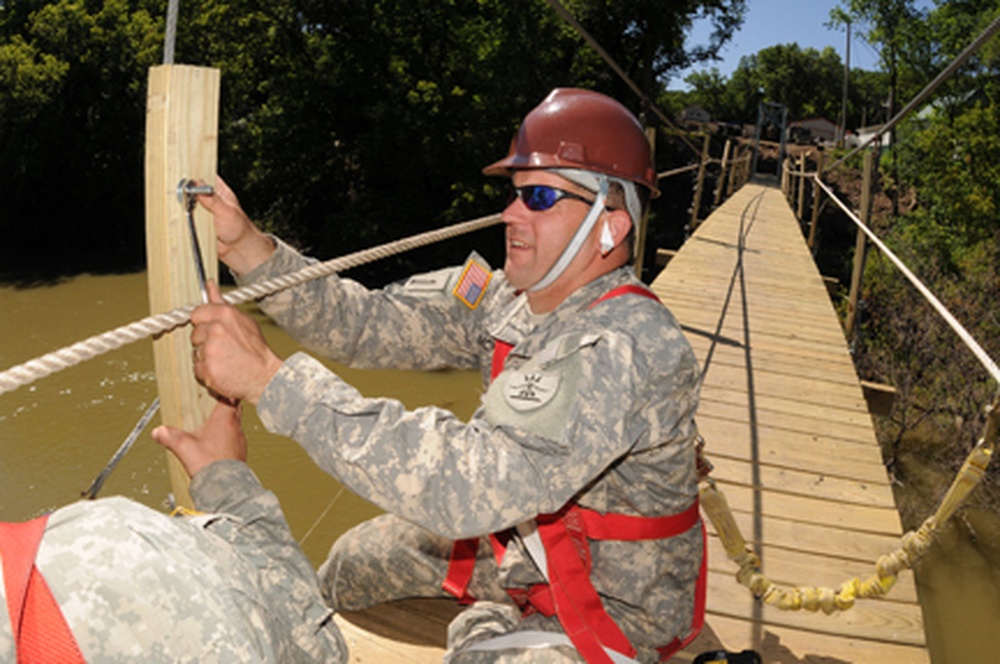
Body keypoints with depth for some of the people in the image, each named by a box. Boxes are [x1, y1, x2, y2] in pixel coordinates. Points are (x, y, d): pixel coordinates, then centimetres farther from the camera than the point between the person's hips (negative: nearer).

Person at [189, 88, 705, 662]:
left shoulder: (626, 349, -34)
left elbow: (473, 484, -42)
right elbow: (371, 322, -8)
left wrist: (271, 378, -41)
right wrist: (248, 247, -21)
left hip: (609, 608, -7)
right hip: (519, 540, 7)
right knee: (349, 565, 16)